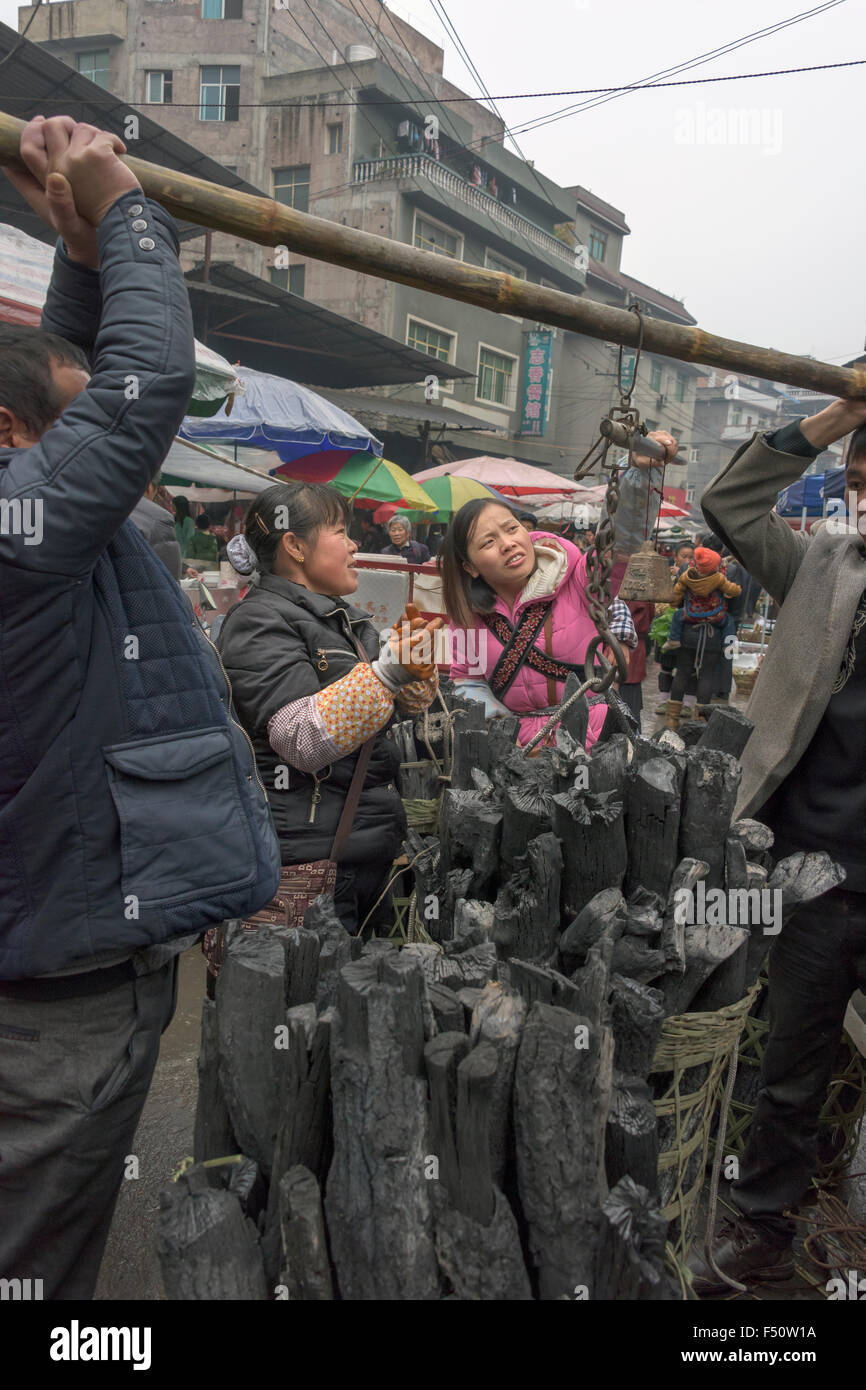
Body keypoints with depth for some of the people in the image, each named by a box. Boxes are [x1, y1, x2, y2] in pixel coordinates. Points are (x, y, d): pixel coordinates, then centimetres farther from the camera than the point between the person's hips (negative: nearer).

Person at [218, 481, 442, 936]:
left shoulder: (341, 617, 18)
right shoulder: (260, 620, -11)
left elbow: (407, 706, 23)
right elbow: (304, 741, -24)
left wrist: (418, 663, 2)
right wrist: (389, 669, -29)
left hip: (368, 846, 9)